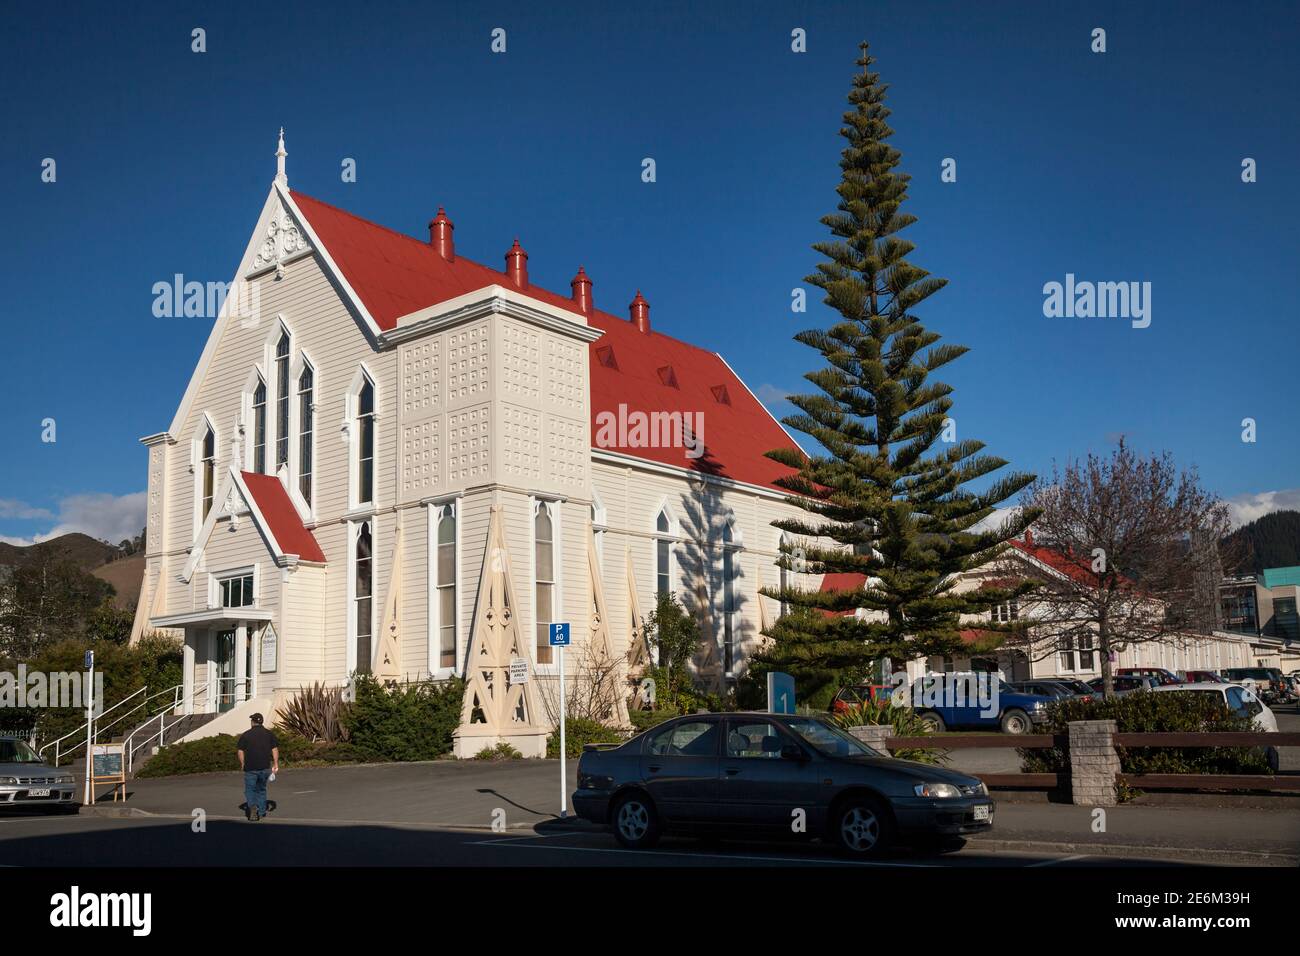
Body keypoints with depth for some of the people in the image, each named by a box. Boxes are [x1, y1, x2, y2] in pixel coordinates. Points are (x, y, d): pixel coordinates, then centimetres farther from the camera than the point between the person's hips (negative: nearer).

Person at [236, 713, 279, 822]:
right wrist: (276, 764, 4)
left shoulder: (246, 735, -3)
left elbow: (240, 752, -3)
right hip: (265, 767, 3)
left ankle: (252, 806, -20)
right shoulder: (269, 734, 3)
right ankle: (261, 812, 20)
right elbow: (275, 750, 0)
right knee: (261, 789, 18)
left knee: (250, 790, 5)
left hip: (250, 768, -3)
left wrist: (242, 764, 10)